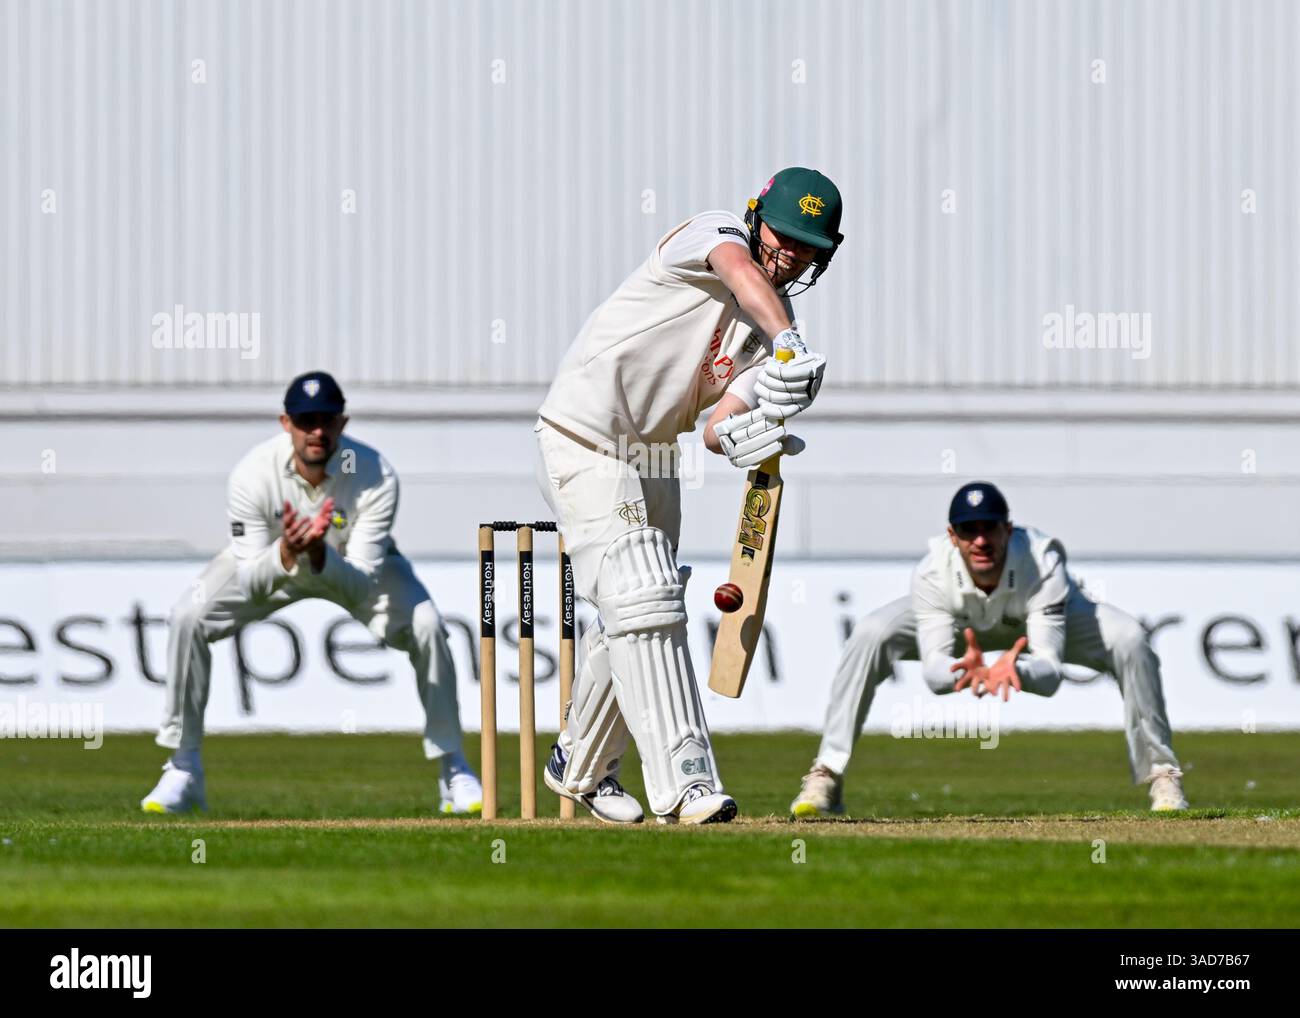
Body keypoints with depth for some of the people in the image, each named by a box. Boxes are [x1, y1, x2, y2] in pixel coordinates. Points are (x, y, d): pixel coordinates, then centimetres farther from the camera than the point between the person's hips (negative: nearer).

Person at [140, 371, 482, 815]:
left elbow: (360, 587, -35)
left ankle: (453, 771, -7)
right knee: (189, 617, -22)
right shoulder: (253, 474, -32)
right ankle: (183, 773, -11)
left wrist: (319, 555, -54)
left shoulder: (375, 477, -33)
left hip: (354, 563, 0)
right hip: (269, 556, 0)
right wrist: (287, 553, -51)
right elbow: (251, 583, -31)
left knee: (426, 625, -24)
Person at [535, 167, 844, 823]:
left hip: (652, 461, 9)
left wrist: (741, 437, -30)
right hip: (582, 444, -9)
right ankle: (684, 781, -24)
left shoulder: (769, 328, 5)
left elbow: (716, 425, -6)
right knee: (644, 600, -18)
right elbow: (741, 271, -40)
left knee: (635, 620, 17)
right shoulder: (714, 232, -14)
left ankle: (580, 767, 37)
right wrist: (789, 344, -57)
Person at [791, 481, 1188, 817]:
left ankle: (1161, 776, -12)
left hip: (1039, 616, 0)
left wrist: (1015, 669, -68)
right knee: (869, 636, -28)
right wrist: (963, 670, -64)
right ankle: (826, 778, -19)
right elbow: (933, 667, -39)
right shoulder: (933, 573, -37)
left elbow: (1049, 669, -44)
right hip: (962, 621, 0)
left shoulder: (1042, 564, -40)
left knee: (1129, 640, -28)